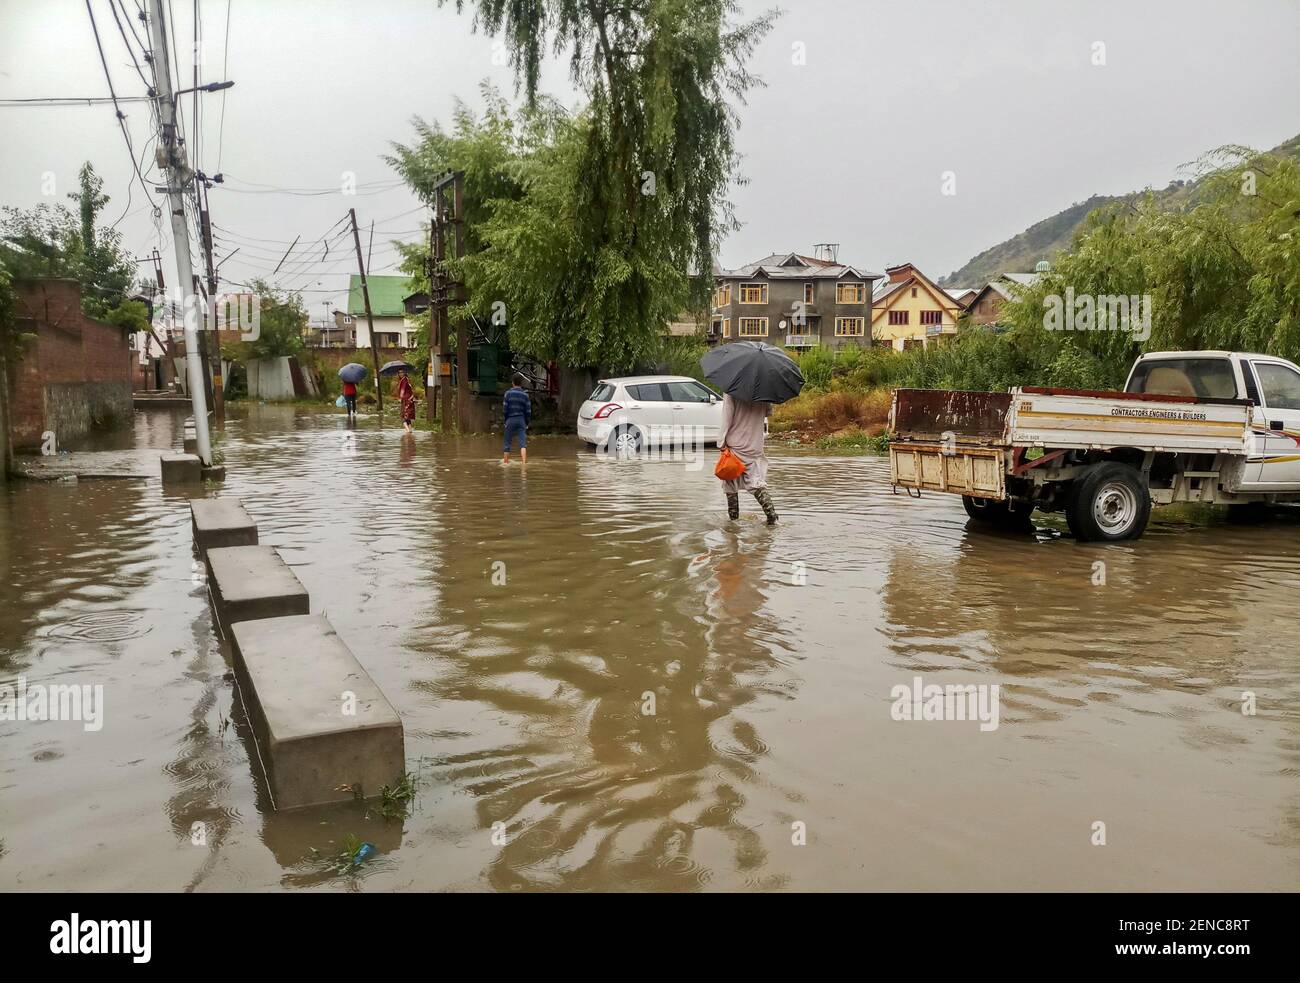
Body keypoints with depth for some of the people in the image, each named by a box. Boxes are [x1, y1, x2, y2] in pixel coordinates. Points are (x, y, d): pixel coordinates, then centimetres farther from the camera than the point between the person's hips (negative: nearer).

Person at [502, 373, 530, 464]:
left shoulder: (508, 393, -4)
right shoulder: (525, 395, 1)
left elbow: (504, 409, -5)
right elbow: (528, 411, 2)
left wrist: (506, 420, 10)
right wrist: (527, 423, 14)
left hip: (510, 420, -1)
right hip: (521, 420, 1)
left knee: (507, 443, 11)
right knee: (523, 443, -6)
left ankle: (505, 462, 18)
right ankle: (524, 461, -21)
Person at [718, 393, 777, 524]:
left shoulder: (730, 392, -12)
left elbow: (727, 416, -15)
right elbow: (769, 412, 12)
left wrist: (721, 441, -12)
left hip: (735, 443, -3)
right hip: (755, 445, 3)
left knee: (730, 479, 13)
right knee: (756, 480, 3)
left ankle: (733, 513, 19)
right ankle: (771, 514, -12)